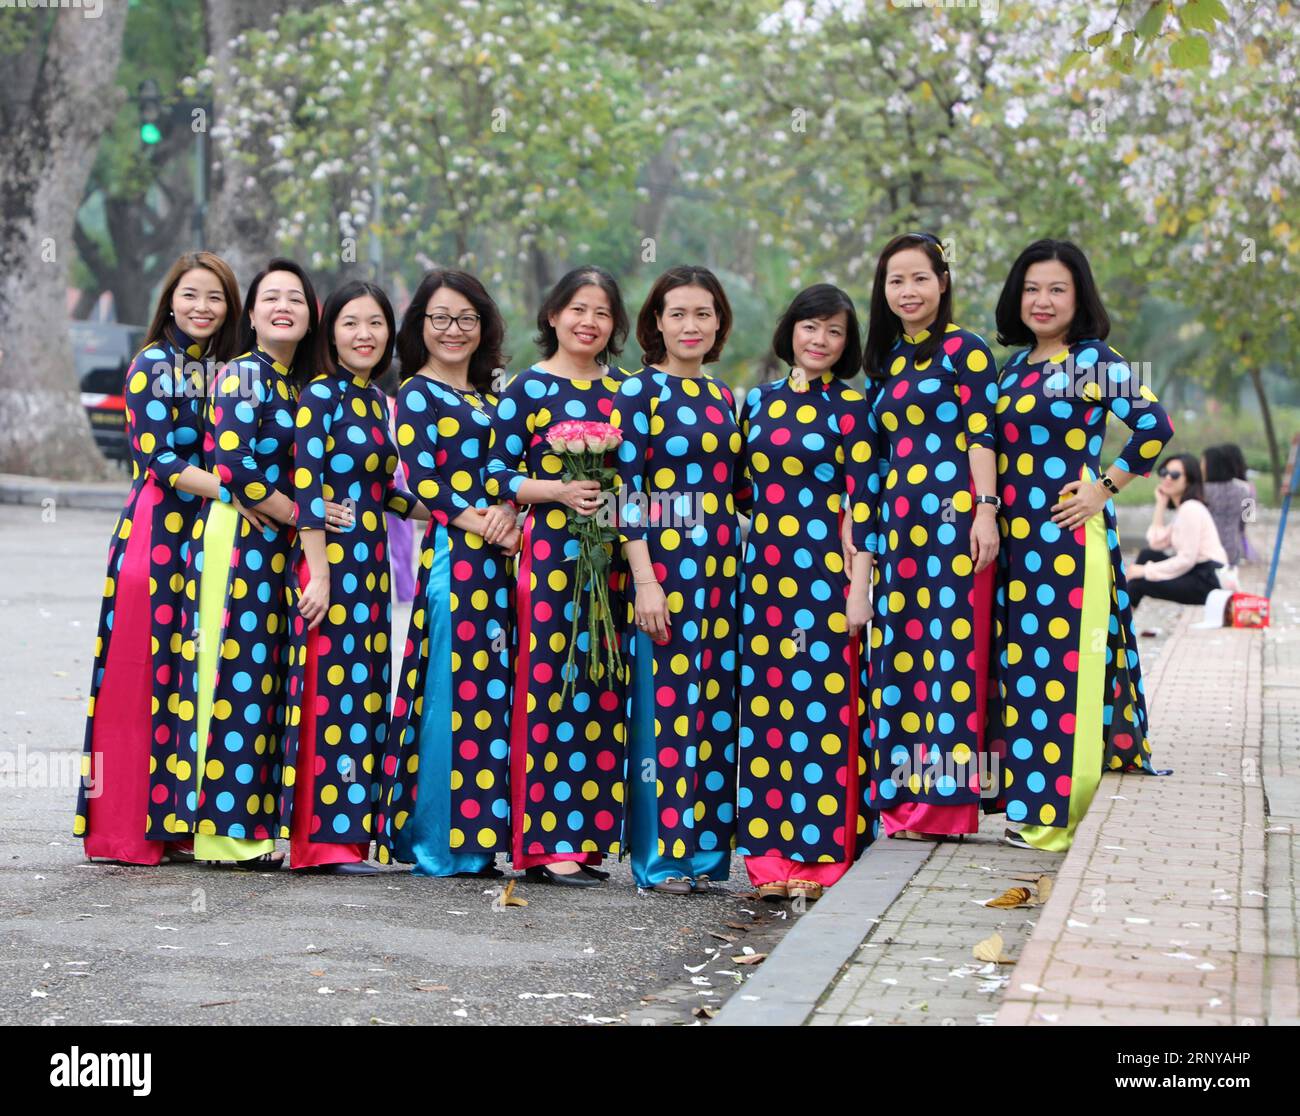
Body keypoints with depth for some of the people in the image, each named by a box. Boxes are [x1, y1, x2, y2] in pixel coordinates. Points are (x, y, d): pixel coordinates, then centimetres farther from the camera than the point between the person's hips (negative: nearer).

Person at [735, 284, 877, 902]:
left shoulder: (850, 407, 0)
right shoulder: (757, 401, 13)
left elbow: (861, 502, -6)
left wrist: (859, 589, -12)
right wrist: (739, 569, 11)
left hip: (826, 572, -5)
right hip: (763, 571, 5)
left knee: (825, 707, -4)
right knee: (767, 706, 4)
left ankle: (824, 853, 1)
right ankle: (772, 851, 9)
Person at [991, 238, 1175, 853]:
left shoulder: (1094, 360, -7)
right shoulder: (1016, 364, 15)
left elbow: (1155, 426, -15)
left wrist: (1105, 487, -12)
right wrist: (991, 515, 11)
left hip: (1069, 537, -7)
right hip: (1017, 538, 7)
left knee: (1065, 663, -5)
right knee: (1022, 660, 9)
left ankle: (1063, 811, 0)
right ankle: (1028, 797, 17)